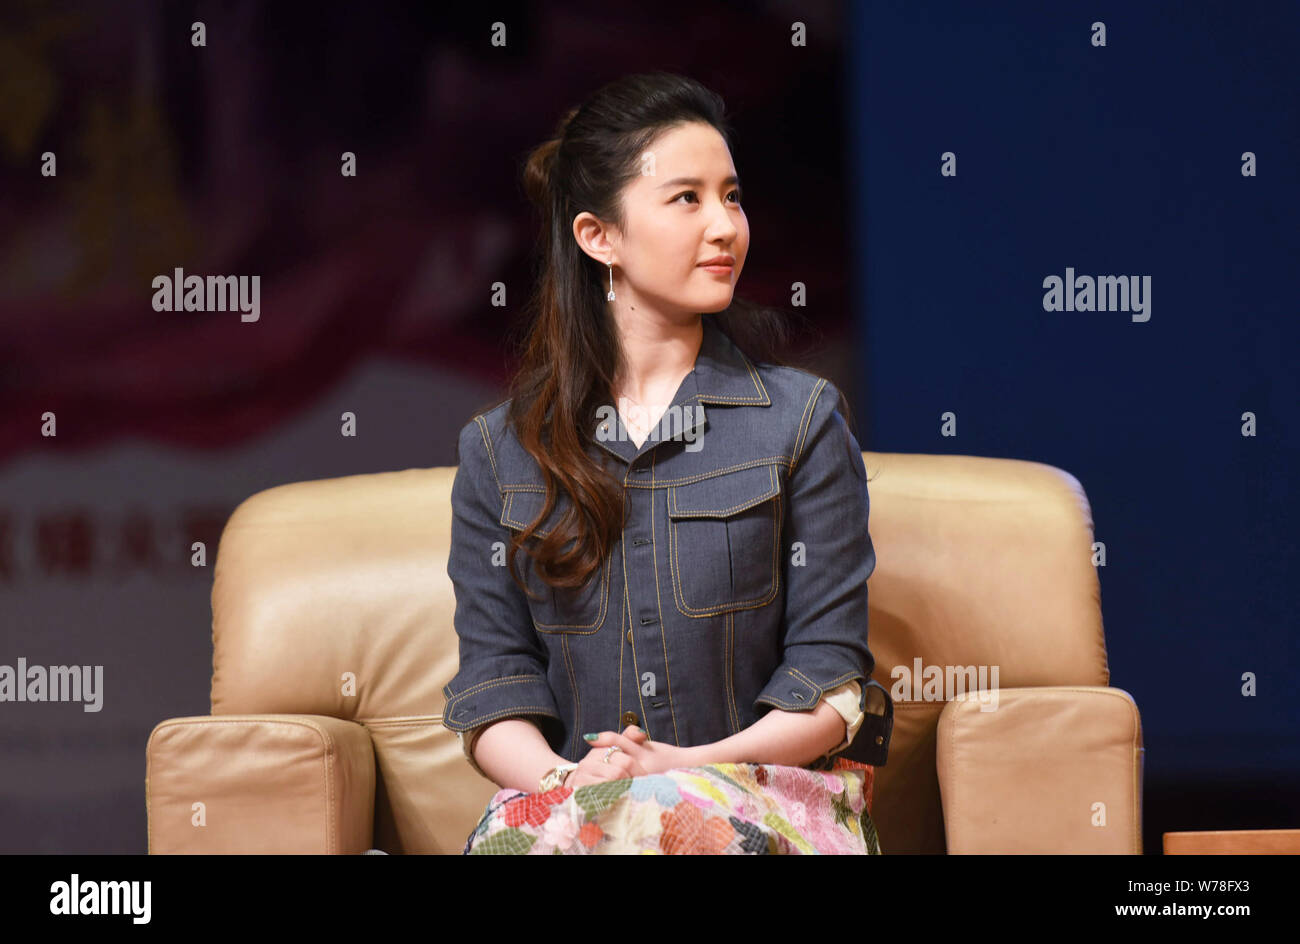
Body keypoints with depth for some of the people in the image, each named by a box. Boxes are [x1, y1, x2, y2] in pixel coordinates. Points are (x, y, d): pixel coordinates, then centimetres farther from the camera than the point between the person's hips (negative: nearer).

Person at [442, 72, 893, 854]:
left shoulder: (801, 418, 8)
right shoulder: (499, 451, 12)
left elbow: (831, 680, 2)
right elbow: (494, 683, 6)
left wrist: (692, 766, -15)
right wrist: (559, 780, -16)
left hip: (769, 796, -1)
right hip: (575, 795, 2)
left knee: (666, 818, -36)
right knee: (526, 824, -34)